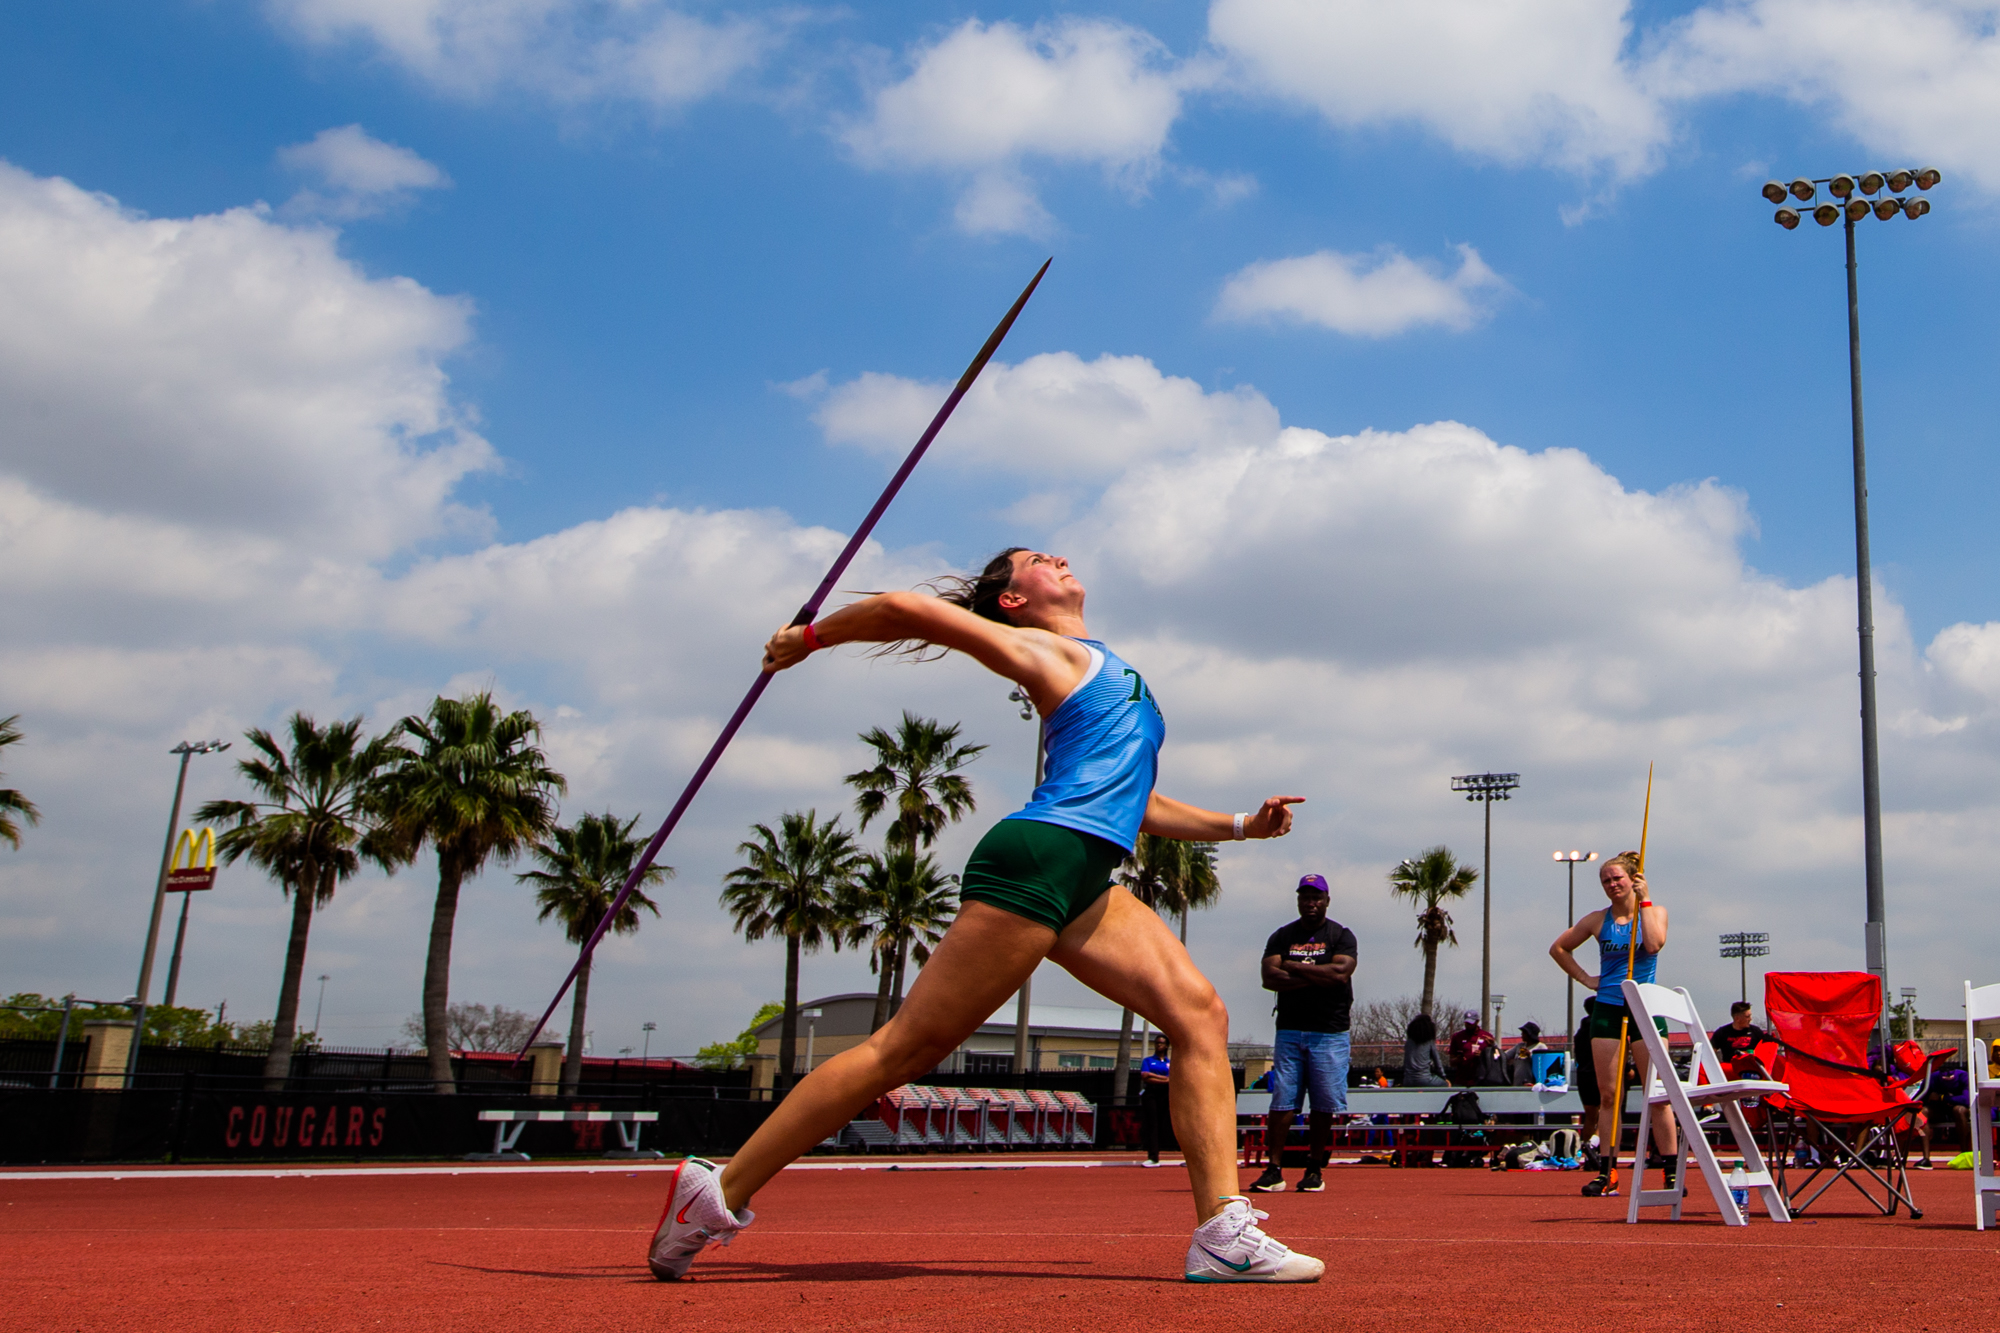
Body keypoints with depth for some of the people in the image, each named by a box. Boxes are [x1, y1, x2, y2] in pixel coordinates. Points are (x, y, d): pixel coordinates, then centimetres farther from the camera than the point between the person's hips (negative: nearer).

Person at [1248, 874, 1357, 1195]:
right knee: (1281, 1102, -4)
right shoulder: (1282, 936, 12)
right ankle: (1274, 1170, -2)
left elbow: (1340, 973, -12)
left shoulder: (1341, 936, 6)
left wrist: (1294, 967, -6)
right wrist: (1318, 977, -9)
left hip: (1329, 1033, -1)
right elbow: (1270, 978, -3)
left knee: (1324, 1105, -1)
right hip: (1289, 1031, 2)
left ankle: (1314, 1169, 9)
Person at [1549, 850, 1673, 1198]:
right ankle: (1607, 1172, 4)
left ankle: (1672, 1172, -5)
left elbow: (1654, 944, -18)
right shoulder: (1598, 920, 8)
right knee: (1609, 1095, 1)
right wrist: (1585, 978, 8)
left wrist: (1643, 900, -12)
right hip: (1607, 1009, 2)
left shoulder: (1654, 911, 4)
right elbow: (1558, 948, 17)